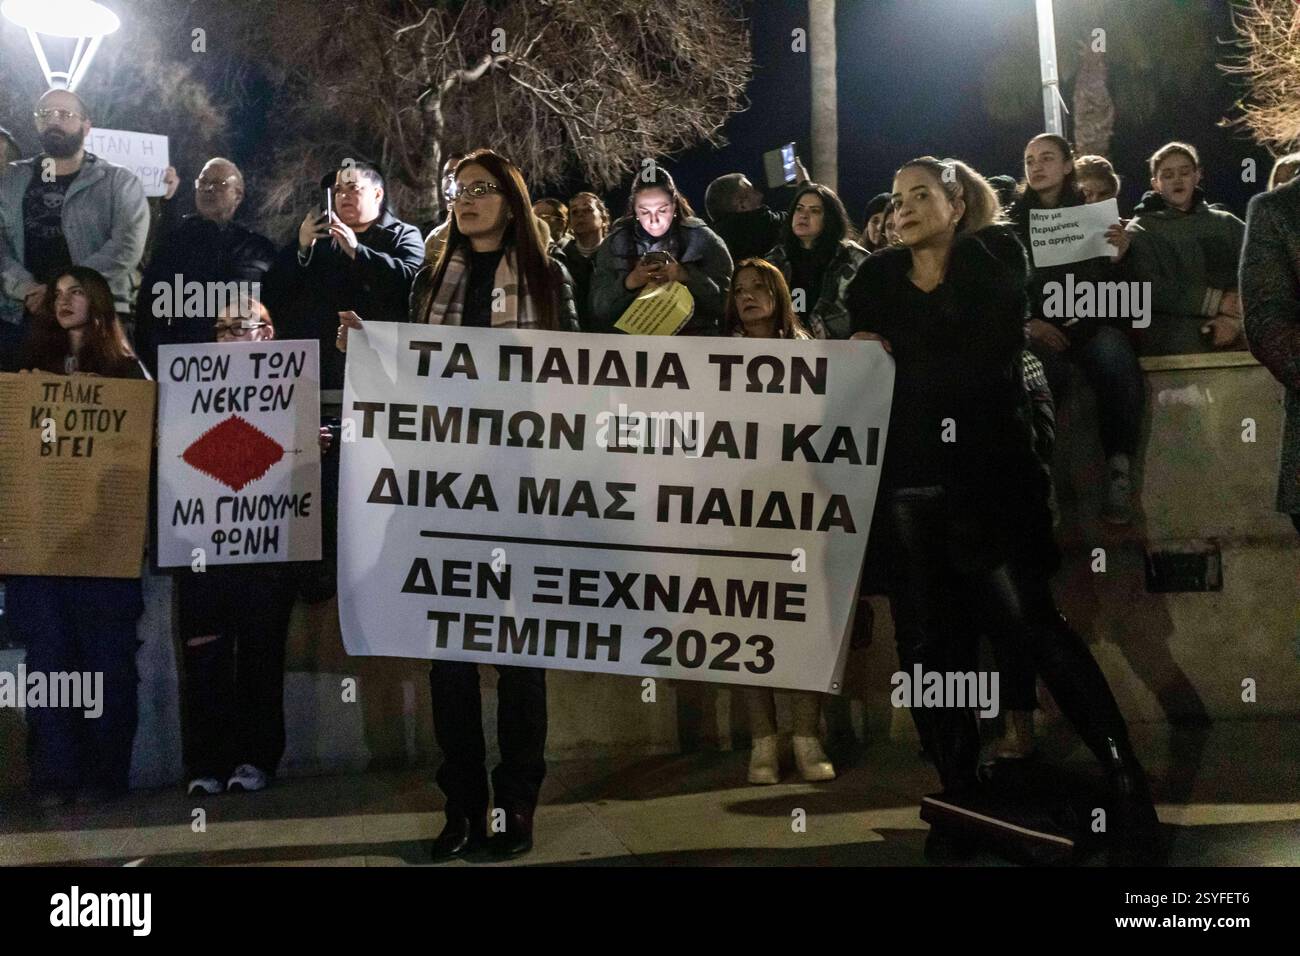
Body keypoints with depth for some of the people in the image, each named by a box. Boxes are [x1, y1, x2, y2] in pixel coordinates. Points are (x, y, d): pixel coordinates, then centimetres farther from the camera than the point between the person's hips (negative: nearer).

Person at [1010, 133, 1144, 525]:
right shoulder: (1014, 220, 12)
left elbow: (1110, 281, 12)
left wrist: (1120, 252, -9)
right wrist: (1029, 322, -12)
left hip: (1090, 320, 1)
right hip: (1038, 325, -1)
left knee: (1117, 361, -33)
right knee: (1047, 371, -36)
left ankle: (1119, 470, -32)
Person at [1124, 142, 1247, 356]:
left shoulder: (1227, 224, 19)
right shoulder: (1141, 231, 10)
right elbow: (1155, 292, -5)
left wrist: (1234, 316, -14)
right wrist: (1220, 302, -11)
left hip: (1235, 325, 2)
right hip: (1174, 328, -2)